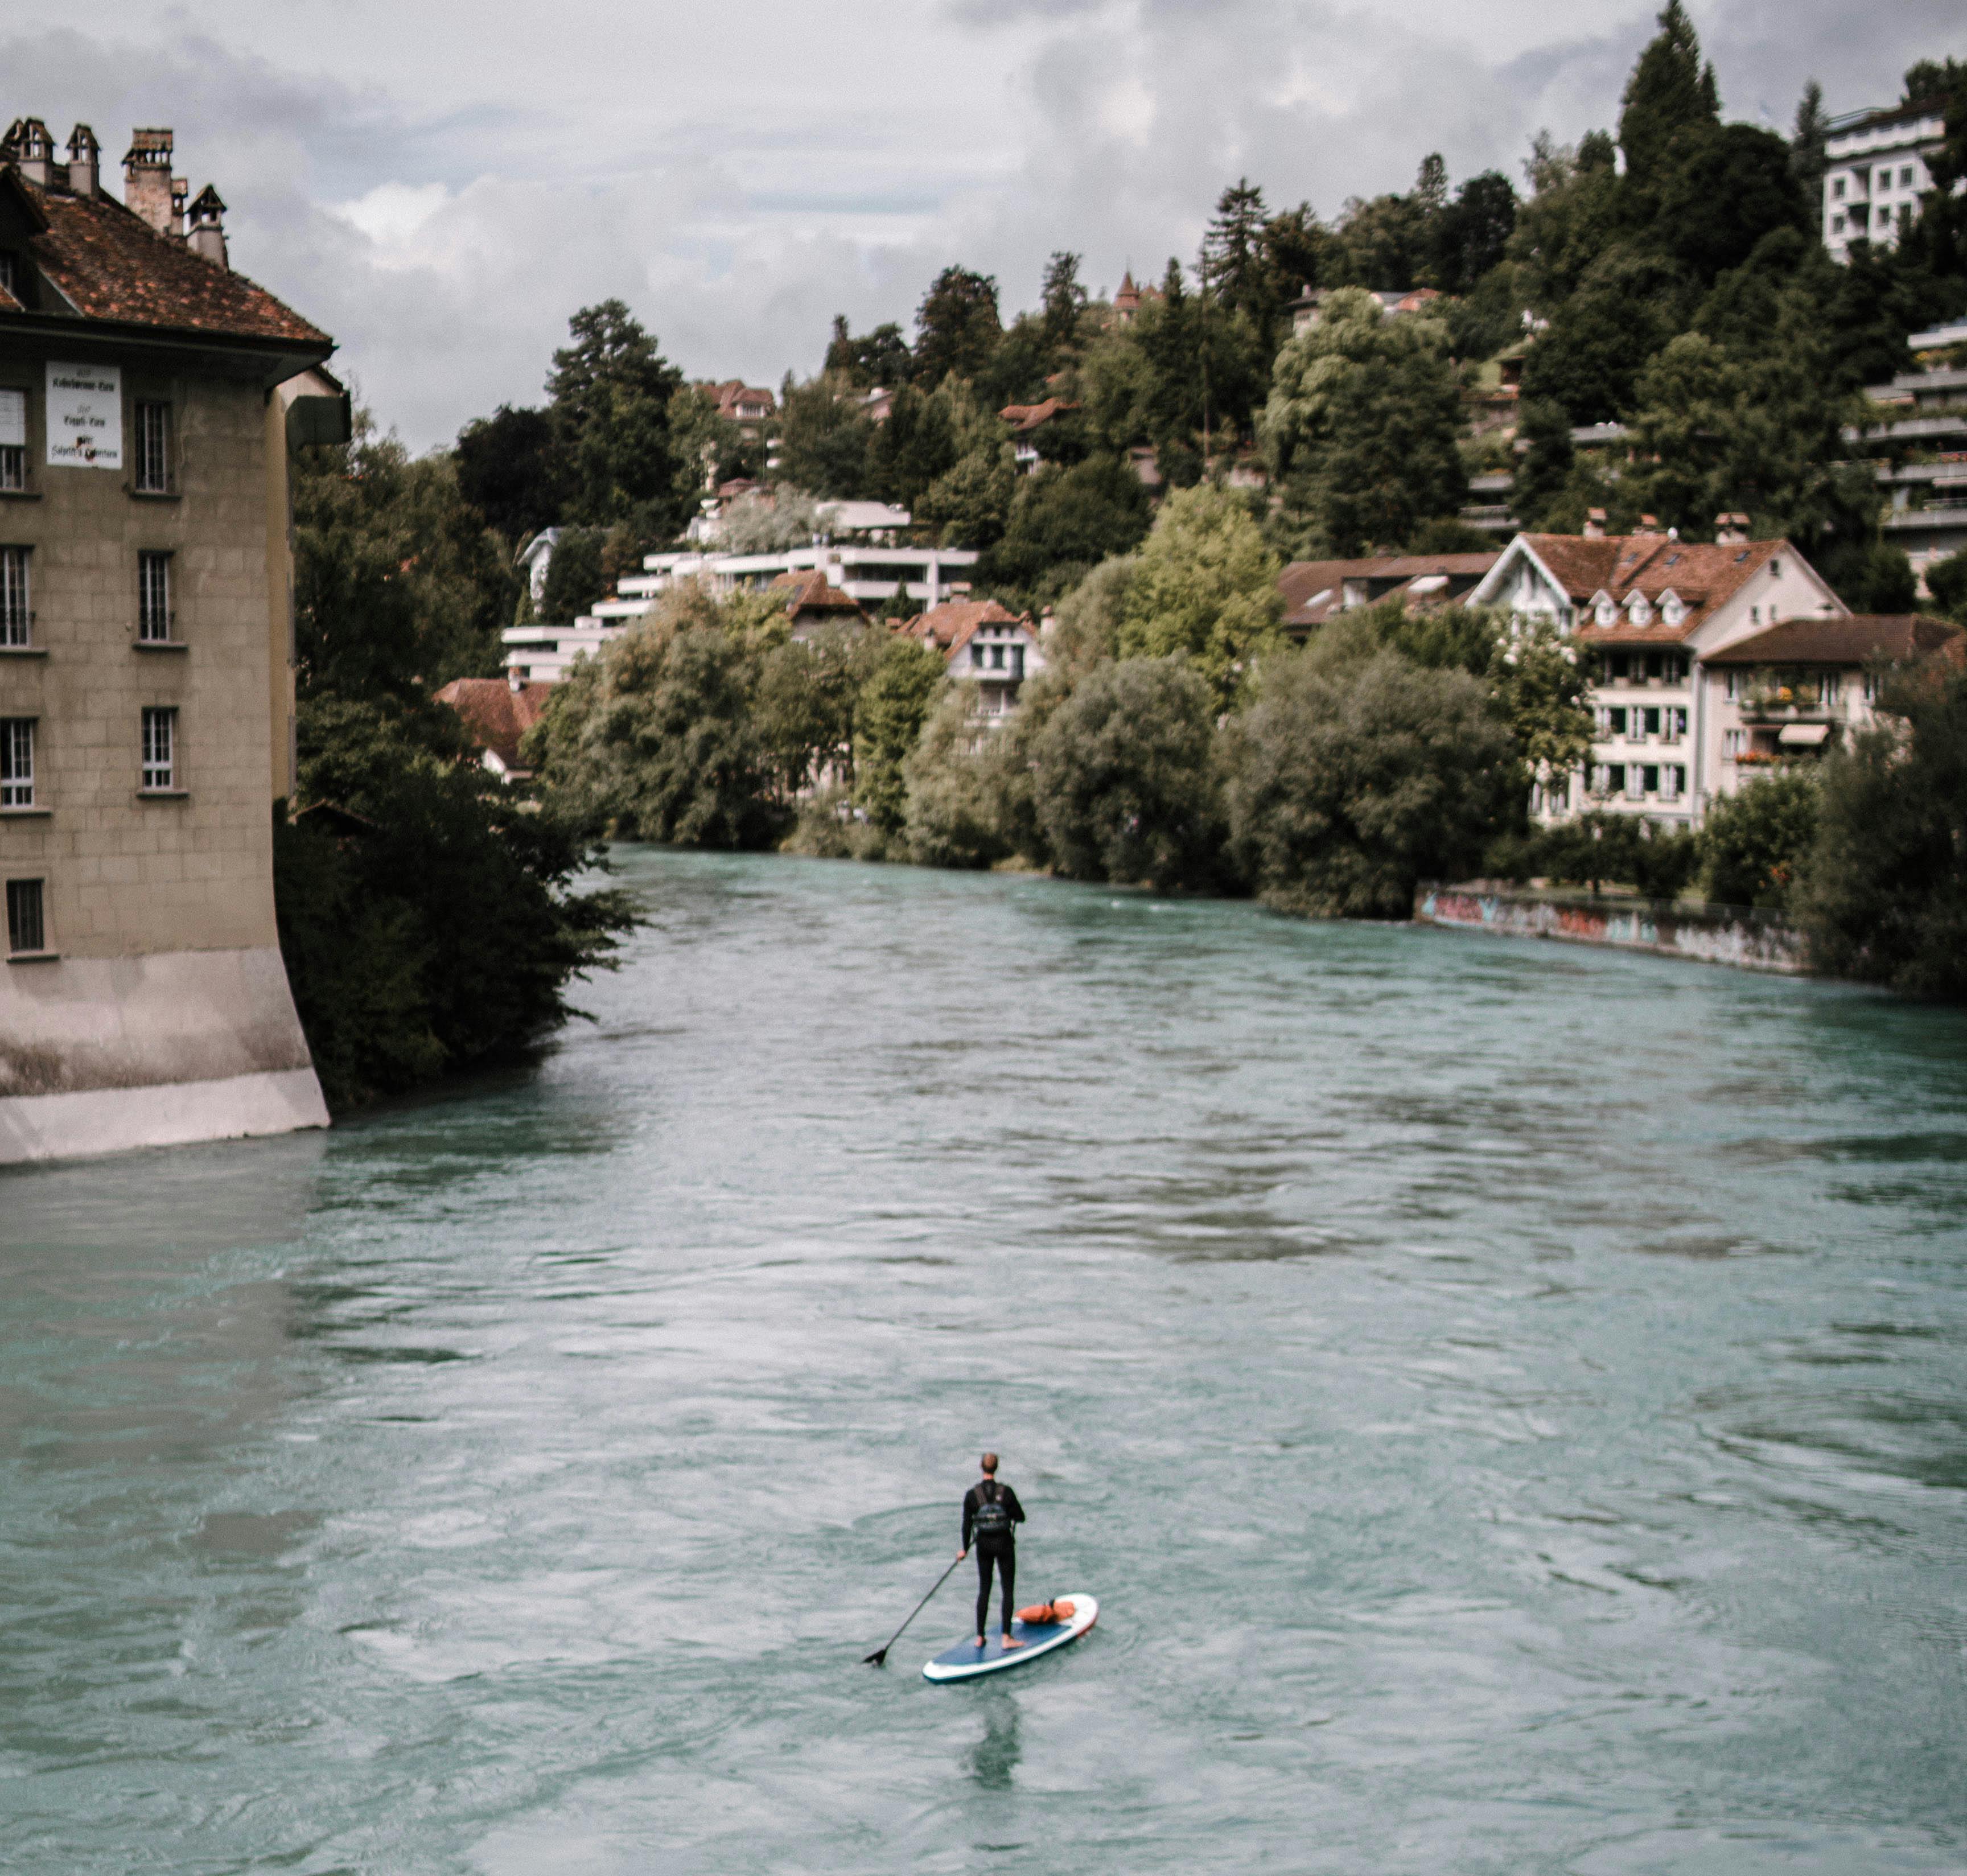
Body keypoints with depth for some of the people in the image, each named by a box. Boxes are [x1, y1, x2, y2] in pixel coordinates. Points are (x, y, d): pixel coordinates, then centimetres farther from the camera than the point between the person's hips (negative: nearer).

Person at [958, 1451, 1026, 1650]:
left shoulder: (971, 1495, -9)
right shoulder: (1006, 1492, -14)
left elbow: (967, 1524, -2)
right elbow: (1021, 1517, -7)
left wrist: (965, 1549, 10)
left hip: (983, 1546, 2)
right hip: (1004, 1544, -2)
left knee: (984, 1590, 14)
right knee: (1008, 1590, 5)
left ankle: (980, 1637, 16)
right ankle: (1007, 1637, 2)